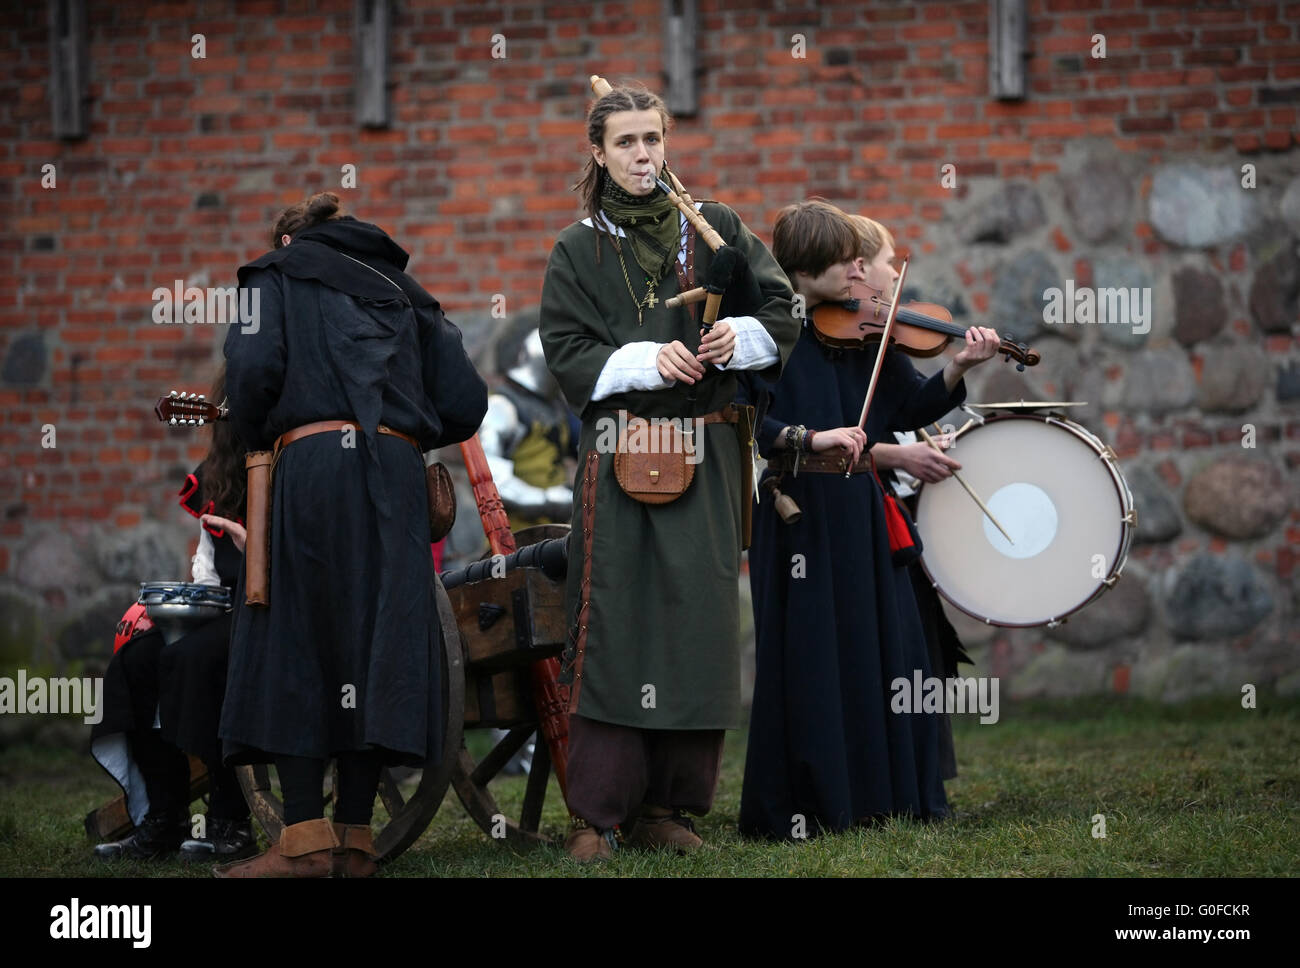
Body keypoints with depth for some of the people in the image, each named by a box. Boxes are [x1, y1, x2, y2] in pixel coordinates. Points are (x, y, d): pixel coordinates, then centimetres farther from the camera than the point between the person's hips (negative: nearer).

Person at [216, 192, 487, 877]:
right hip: (398, 474, 4)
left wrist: (254, 441, 10)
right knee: (376, 640, 4)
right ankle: (355, 837, 2)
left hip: (310, 461, -4)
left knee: (295, 637, -3)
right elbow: (465, 404, 15)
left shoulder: (277, 274, 13)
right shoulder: (402, 292, 25)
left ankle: (306, 839, -9)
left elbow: (253, 365, -6)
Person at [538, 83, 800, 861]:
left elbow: (782, 312, 8)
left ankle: (667, 804, 7)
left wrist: (738, 337, -13)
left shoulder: (715, 229, 11)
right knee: (613, 625, -6)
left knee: (699, 619, -1)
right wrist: (648, 361, -15)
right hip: (618, 453, -1)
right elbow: (567, 354, 0)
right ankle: (596, 812, -4)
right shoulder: (578, 250, 8)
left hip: (704, 454, 2)